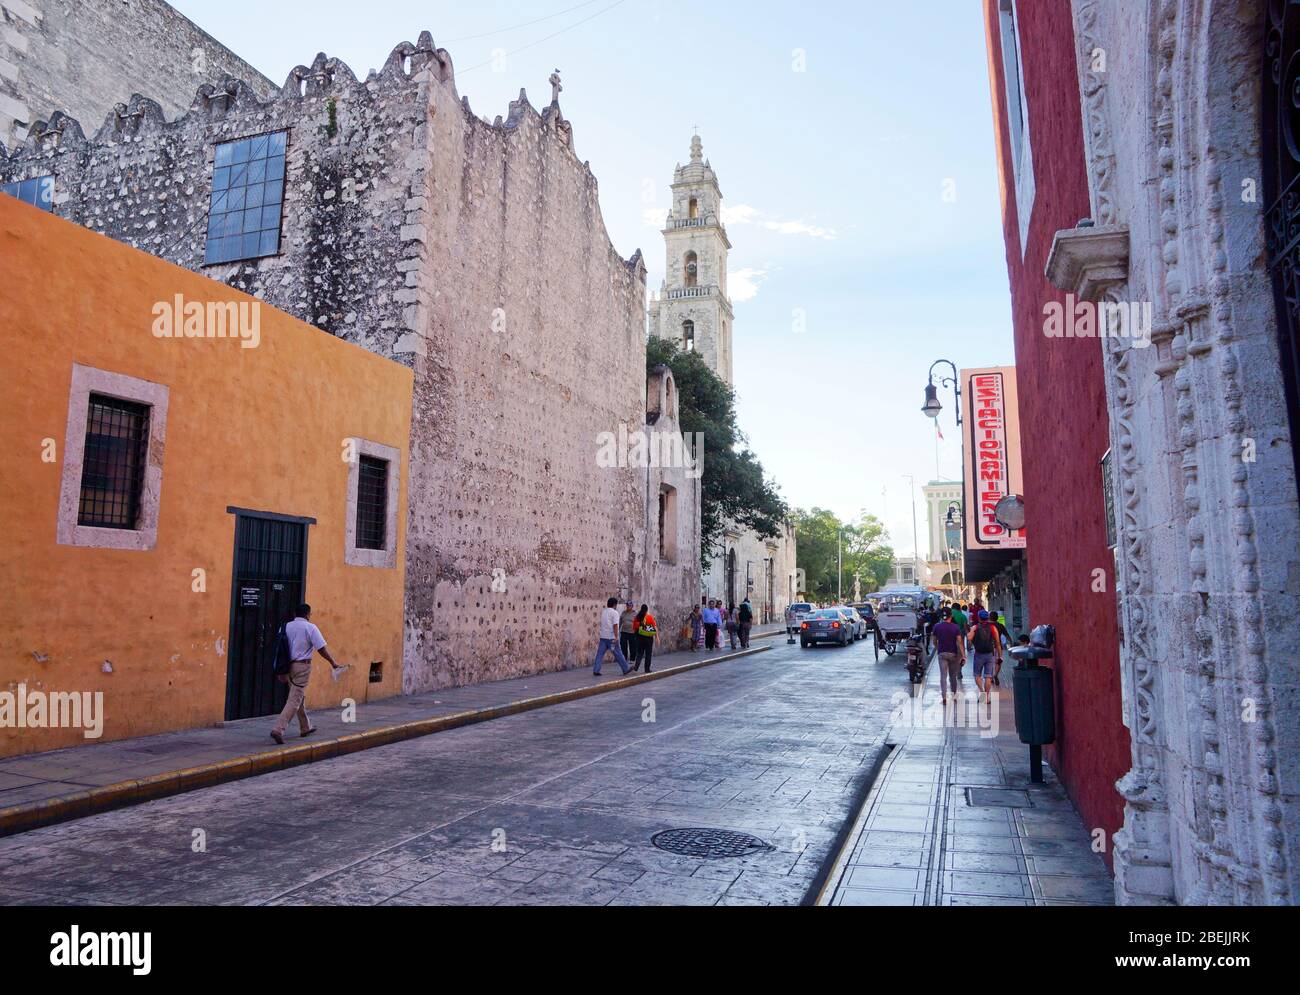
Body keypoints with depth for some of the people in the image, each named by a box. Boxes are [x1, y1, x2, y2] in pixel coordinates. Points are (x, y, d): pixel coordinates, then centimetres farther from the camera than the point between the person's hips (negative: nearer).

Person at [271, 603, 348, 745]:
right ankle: (278, 729, -16)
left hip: (288, 665, 7)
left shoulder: (287, 626, 8)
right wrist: (333, 662, 0)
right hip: (302, 666, -7)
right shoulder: (310, 628, -9)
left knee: (300, 697, 20)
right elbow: (321, 648, -11)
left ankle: (305, 728, 32)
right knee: (295, 700, -5)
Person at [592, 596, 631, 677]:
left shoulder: (603, 612, 13)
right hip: (611, 637, -6)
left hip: (603, 636, 6)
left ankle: (595, 671, -4)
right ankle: (625, 669, 14)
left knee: (600, 654, 3)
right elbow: (615, 625, -16)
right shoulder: (614, 612, -8)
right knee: (618, 654, 4)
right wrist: (616, 637, -17)